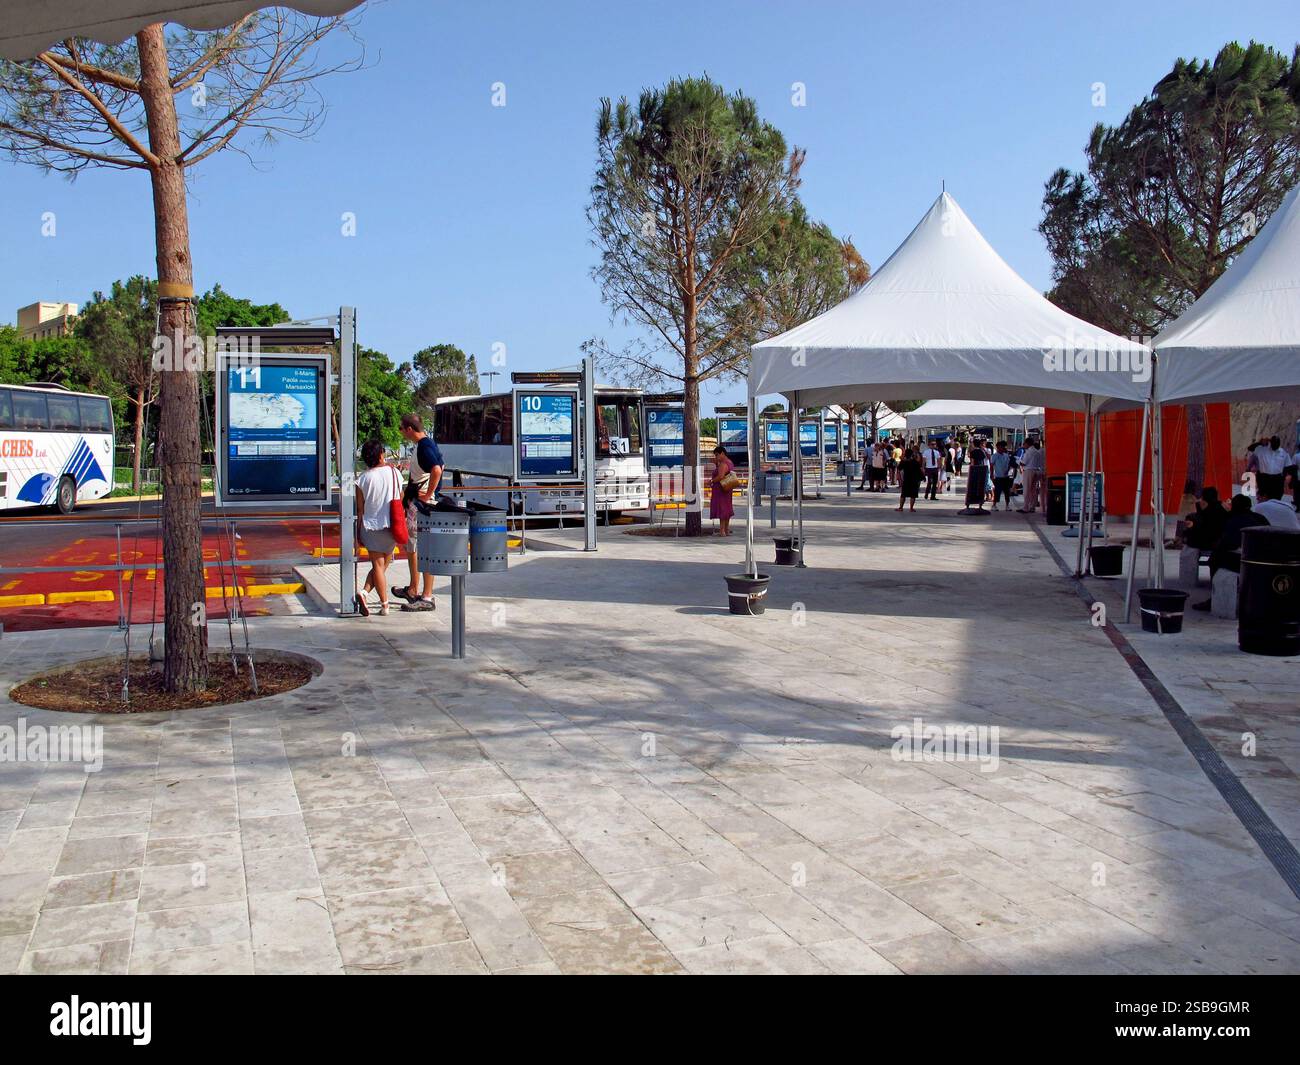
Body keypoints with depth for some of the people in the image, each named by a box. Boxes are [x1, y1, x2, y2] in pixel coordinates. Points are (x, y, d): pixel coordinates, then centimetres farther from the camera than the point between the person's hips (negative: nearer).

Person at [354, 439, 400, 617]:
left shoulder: (363, 479, -4)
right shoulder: (394, 472, -1)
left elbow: (360, 510, -1)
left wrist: (358, 534, 9)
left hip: (371, 526, 0)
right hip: (391, 527, 0)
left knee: (378, 566, 6)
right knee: (382, 565, 13)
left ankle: (385, 605, -2)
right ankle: (364, 592, -2)